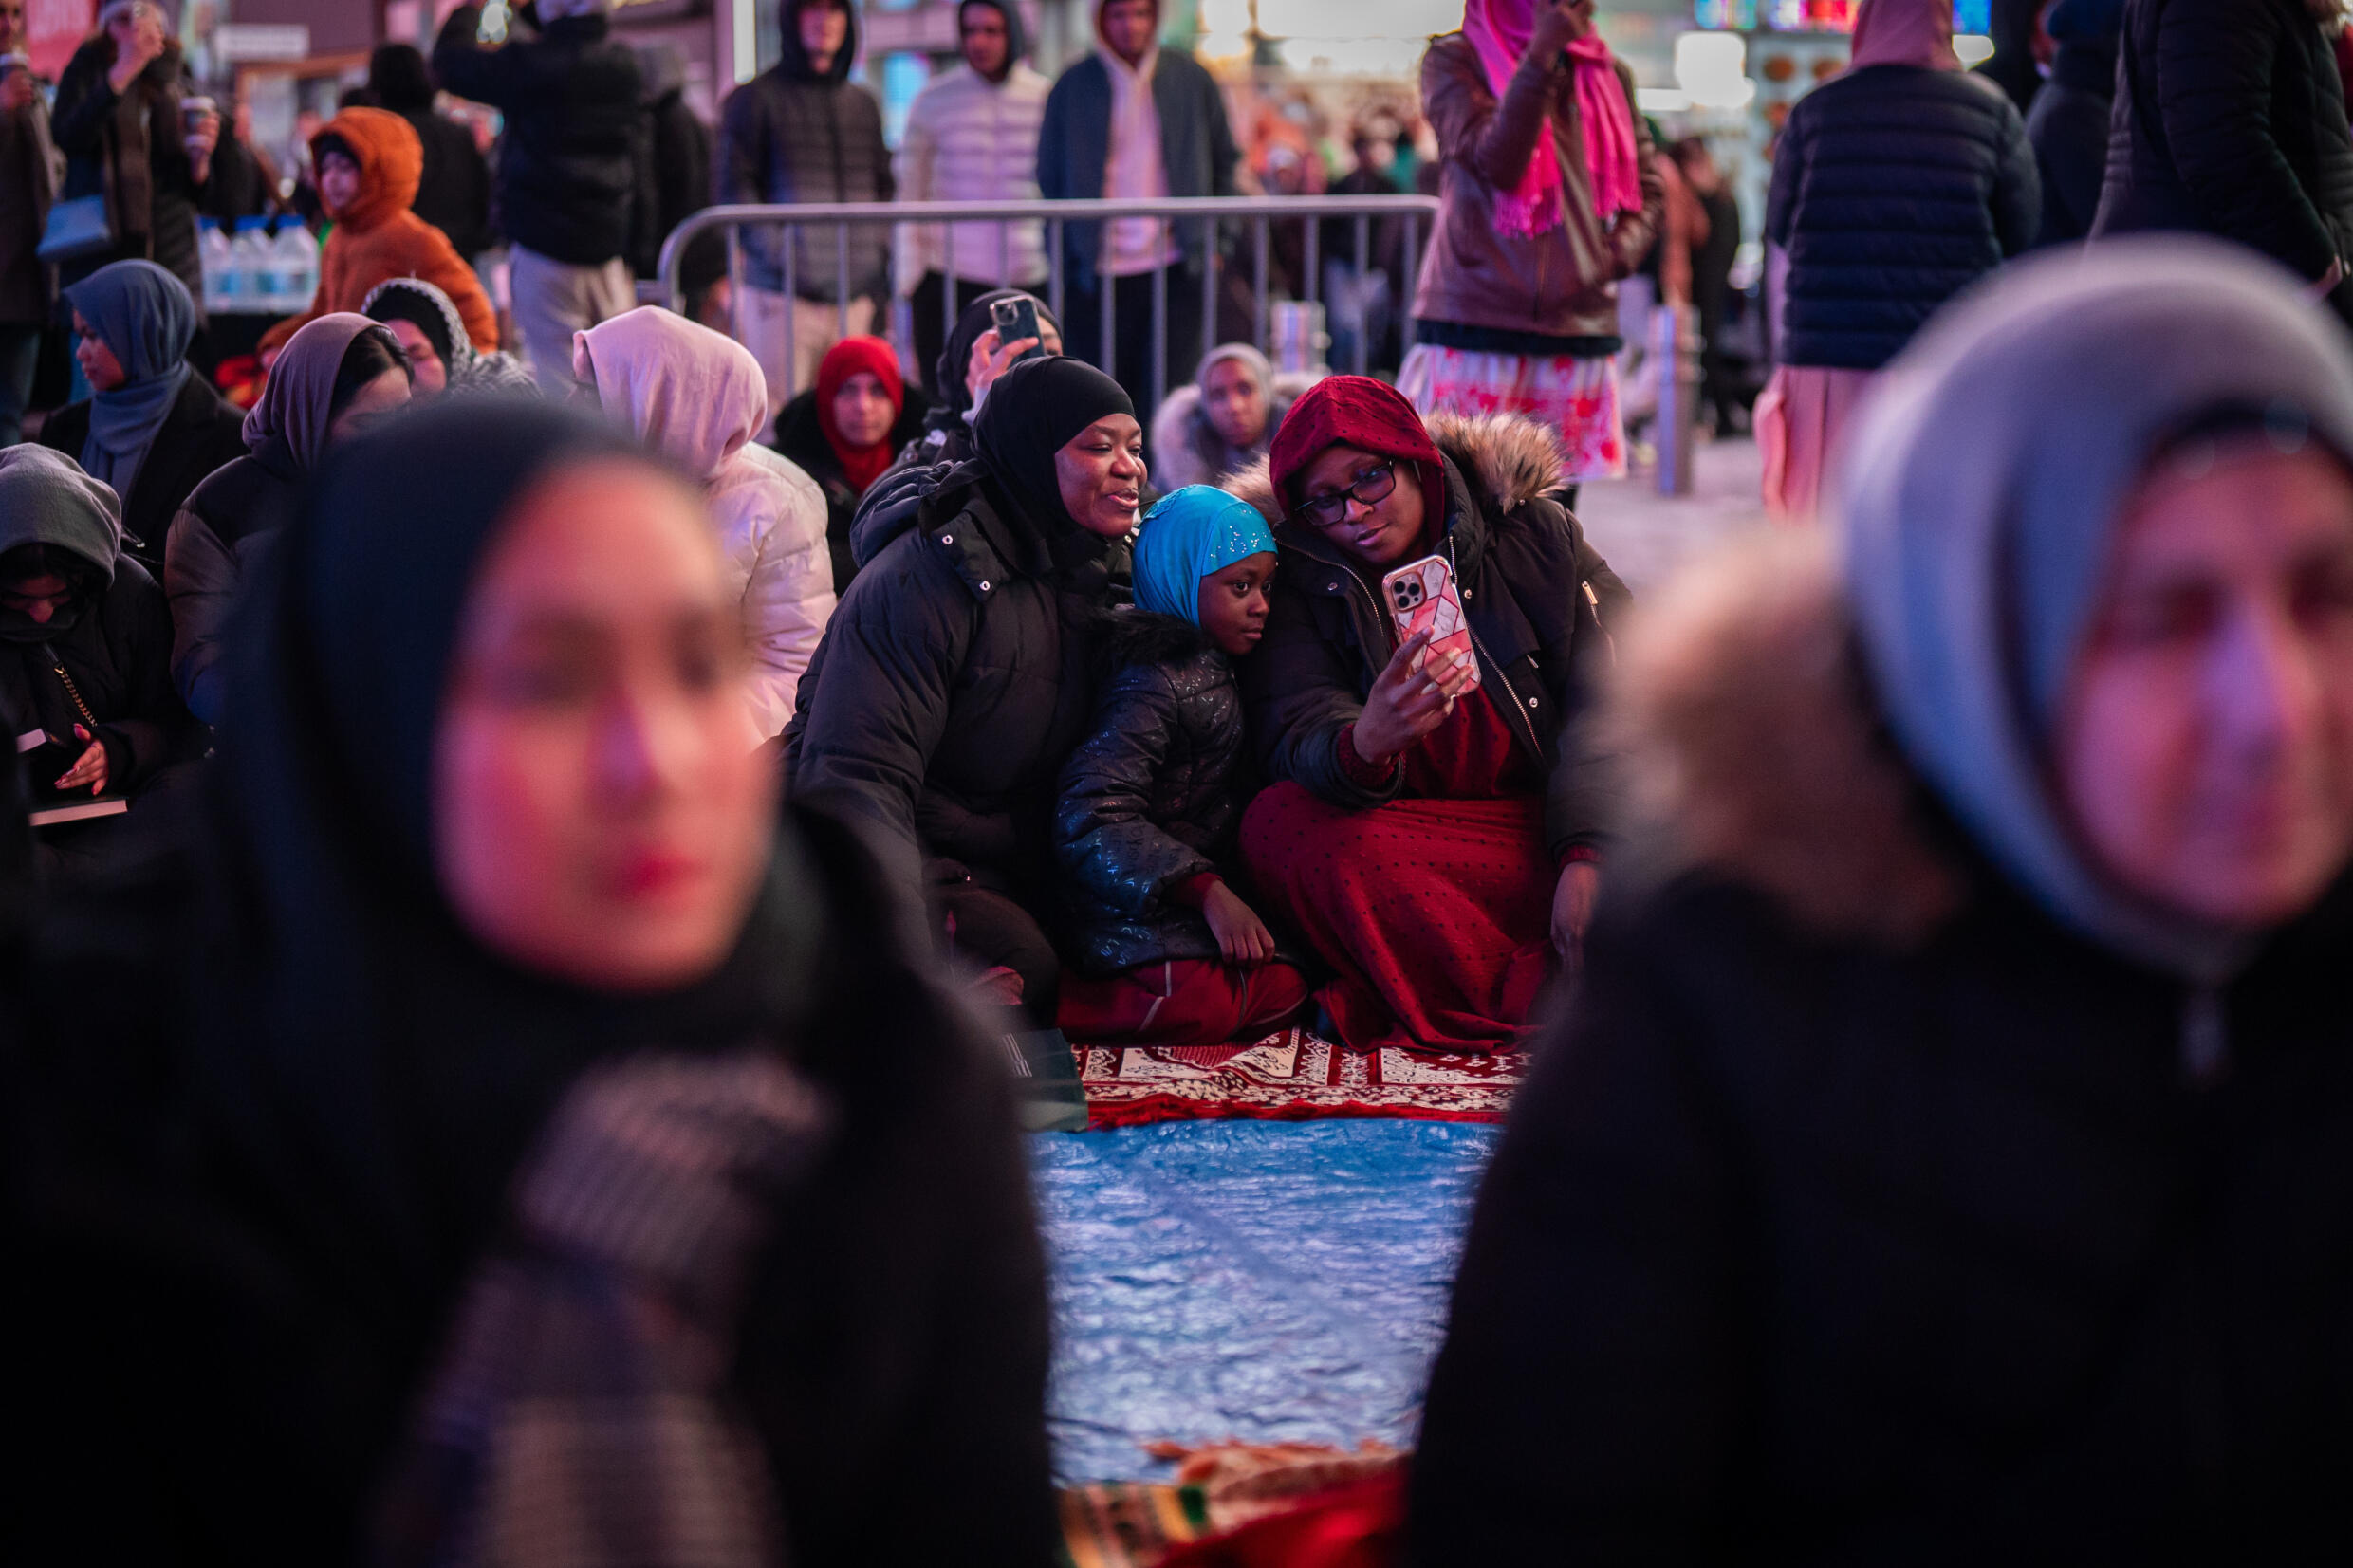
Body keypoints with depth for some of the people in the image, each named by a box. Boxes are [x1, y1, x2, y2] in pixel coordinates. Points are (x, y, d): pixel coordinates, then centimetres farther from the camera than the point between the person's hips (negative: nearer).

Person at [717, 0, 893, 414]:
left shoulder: (862, 104, 19)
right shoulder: (757, 98, 4)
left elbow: (884, 187, 23)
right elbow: (735, 189, -2)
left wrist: (879, 252, 7)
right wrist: (773, 252, -15)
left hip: (855, 296, 5)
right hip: (783, 294, -5)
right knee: (777, 417, -11)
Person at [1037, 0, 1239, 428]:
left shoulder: (1190, 79, 5)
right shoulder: (1073, 87, 2)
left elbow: (1225, 162, 14)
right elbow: (1051, 180, 6)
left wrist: (1213, 240, 6)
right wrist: (1068, 257, 0)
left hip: (1176, 265, 1)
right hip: (1100, 272, -1)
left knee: (1169, 393, -3)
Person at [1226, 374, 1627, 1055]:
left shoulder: (1537, 536, 3)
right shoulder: (1295, 584, 2)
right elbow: (1298, 739, -13)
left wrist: (1588, 856, -23)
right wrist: (1365, 747, -40)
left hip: (1551, 825, 0)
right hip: (1403, 834, 1)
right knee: (1280, 824, -32)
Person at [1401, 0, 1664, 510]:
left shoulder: (1610, 74, 13)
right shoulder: (1455, 61, 0)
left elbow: (1649, 192, 19)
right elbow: (1495, 163, -15)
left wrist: (1616, 254, 0)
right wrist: (1541, 56, -19)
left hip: (1578, 328, 4)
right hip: (1477, 315, -4)